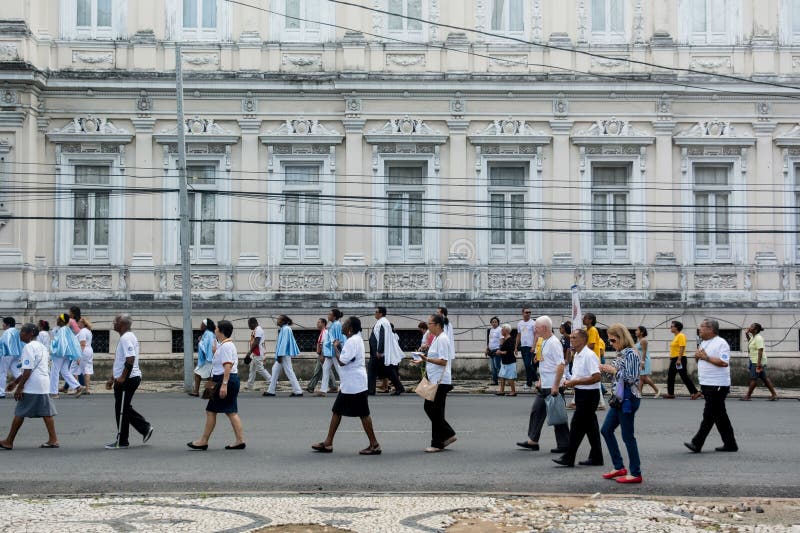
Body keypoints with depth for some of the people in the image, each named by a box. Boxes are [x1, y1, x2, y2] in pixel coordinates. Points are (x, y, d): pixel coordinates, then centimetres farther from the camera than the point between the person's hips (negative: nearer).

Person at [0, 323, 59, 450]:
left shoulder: (28, 347, -12)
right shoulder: (42, 346, 17)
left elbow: (28, 370, -17)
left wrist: (19, 387, -14)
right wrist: (15, 382, 26)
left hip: (31, 386, -9)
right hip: (44, 384, 9)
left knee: (20, 413, -1)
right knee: (46, 412, 8)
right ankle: (53, 439, 5)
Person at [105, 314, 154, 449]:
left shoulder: (126, 338, -16)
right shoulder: (125, 338, 18)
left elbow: (130, 359, -27)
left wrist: (122, 377, -25)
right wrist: (112, 378, 24)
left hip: (127, 380, -11)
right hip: (123, 379, 11)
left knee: (122, 410, -3)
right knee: (125, 409, 16)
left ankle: (121, 441, 4)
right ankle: (145, 428, 17)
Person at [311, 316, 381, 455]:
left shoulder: (353, 341, -18)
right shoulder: (355, 339, 14)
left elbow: (342, 361, -22)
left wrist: (336, 347, -9)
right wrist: (339, 347, 10)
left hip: (355, 385, -11)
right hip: (348, 385, 11)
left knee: (363, 414, -5)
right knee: (337, 411, 11)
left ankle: (374, 445, 2)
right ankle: (328, 443, 15)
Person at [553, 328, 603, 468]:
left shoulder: (589, 355, -17)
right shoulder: (577, 355, 14)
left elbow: (596, 377, -24)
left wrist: (575, 382, -21)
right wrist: (570, 382, 6)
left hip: (589, 394, -10)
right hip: (581, 394, 10)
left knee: (577, 426, -7)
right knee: (590, 426, 12)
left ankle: (569, 458, -3)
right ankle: (596, 457, 16)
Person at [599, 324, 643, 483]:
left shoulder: (631, 354, -15)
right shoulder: (621, 354, 12)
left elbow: (631, 378, -20)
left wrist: (613, 370, -16)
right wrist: (608, 370, 3)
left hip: (628, 398, -10)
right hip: (619, 398, 10)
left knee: (628, 436, -4)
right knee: (606, 430, 14)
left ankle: (636, 473, 4)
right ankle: (619, 467, 21)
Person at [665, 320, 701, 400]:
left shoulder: (681, 336, -14)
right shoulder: (675, 336, 15)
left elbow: (682, 348, -21)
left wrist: (679, 359, -26)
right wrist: (671, 358, 22)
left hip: (679, 359, -10)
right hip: (674, 359, 10)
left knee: (684, 377, -8)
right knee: (670, 376, 10)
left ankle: (695, 392, -3)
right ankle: (670, 394, 14)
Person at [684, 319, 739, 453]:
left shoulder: (721, 343, -12)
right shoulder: (703, 343, 16)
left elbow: (724, 362, -22)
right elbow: (701, 360, 25)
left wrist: (706, 357, -20)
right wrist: (698, 356, 2)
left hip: (717, 385, -9)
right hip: (707, 385, 9)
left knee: (709, 415, -7)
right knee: (719, 416, 11)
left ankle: (697, 444, -9)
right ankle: (730, 444, 16)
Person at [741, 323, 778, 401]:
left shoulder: (758, 338, -17)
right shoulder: (753, 337, 12)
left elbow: (760, 351, -24)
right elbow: (750, 342, 37)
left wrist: (759, 363, -29)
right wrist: (747, 334, 21)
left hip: (758, 361, -10)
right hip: (755, 361, 10)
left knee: (753, 378, -5)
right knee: (764, 378, 10)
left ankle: (747, 396, 0)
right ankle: (774, 394, 12)